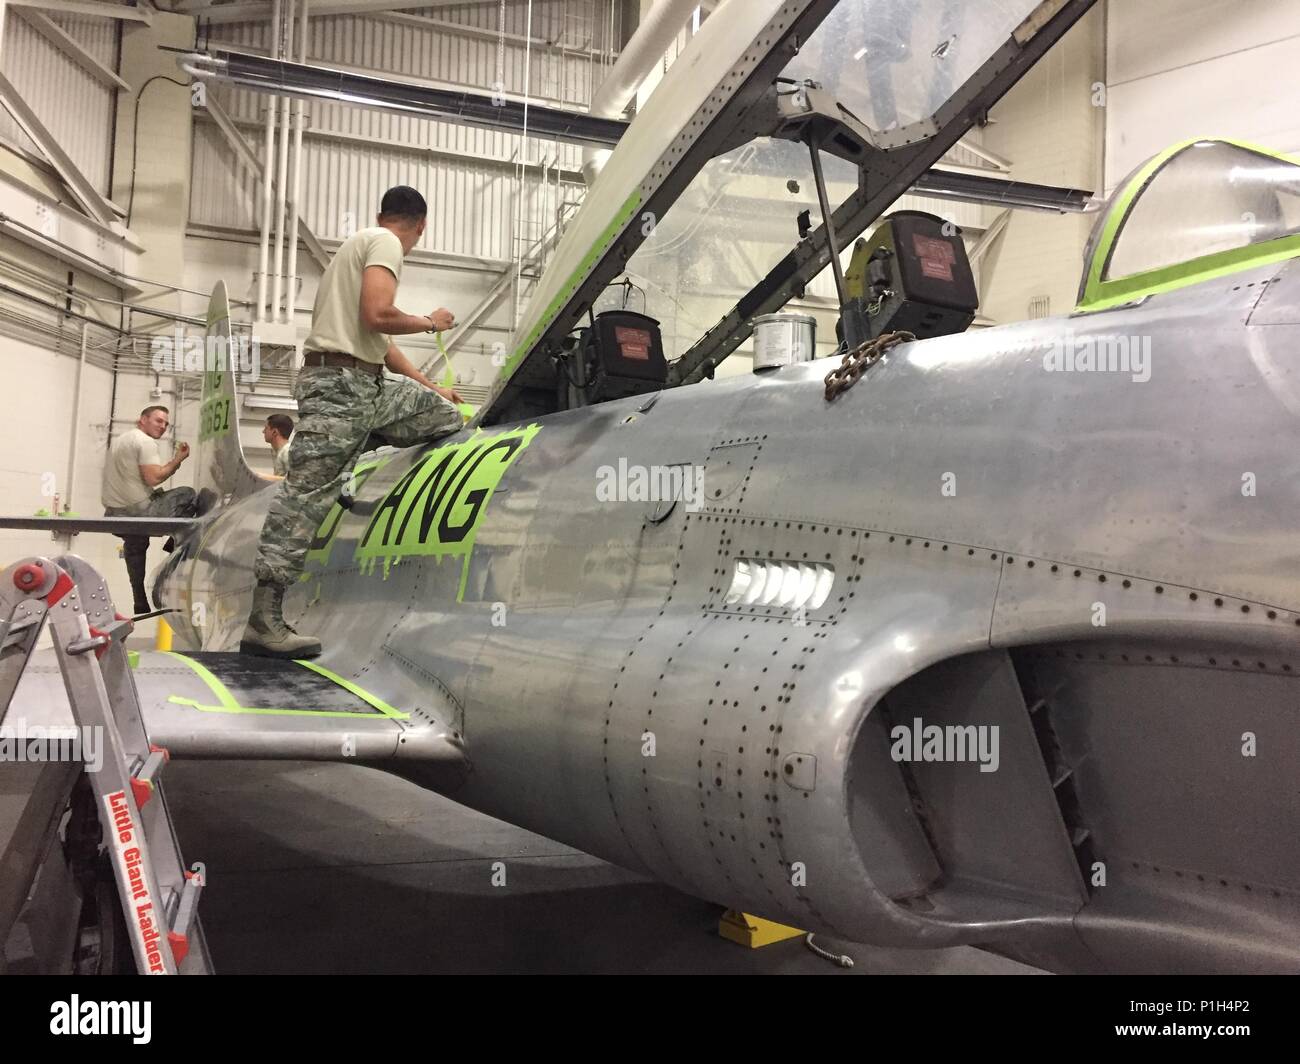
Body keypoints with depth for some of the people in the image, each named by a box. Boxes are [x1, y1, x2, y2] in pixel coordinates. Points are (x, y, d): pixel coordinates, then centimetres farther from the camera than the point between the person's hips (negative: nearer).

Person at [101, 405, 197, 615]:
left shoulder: (120, 440, 22)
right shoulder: (145, 442, -10)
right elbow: (153, 478, -21)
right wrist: (178, 460, -11)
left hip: (114, 514, 9)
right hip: (137, 511, -9)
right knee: (189, 496, 1)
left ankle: (141, 606, 27)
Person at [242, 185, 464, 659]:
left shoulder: (362, 241, 26)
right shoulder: (386, 243, -5)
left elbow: (381, 341, 30)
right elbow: (378, 316, -21)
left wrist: (432, 386, 36)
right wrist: (430, 322, -2)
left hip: (364, 384, 10)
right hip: (341, 384, -10)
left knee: (444, 415, 18)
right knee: (305, 495, -11)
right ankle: (263, 621, -10)